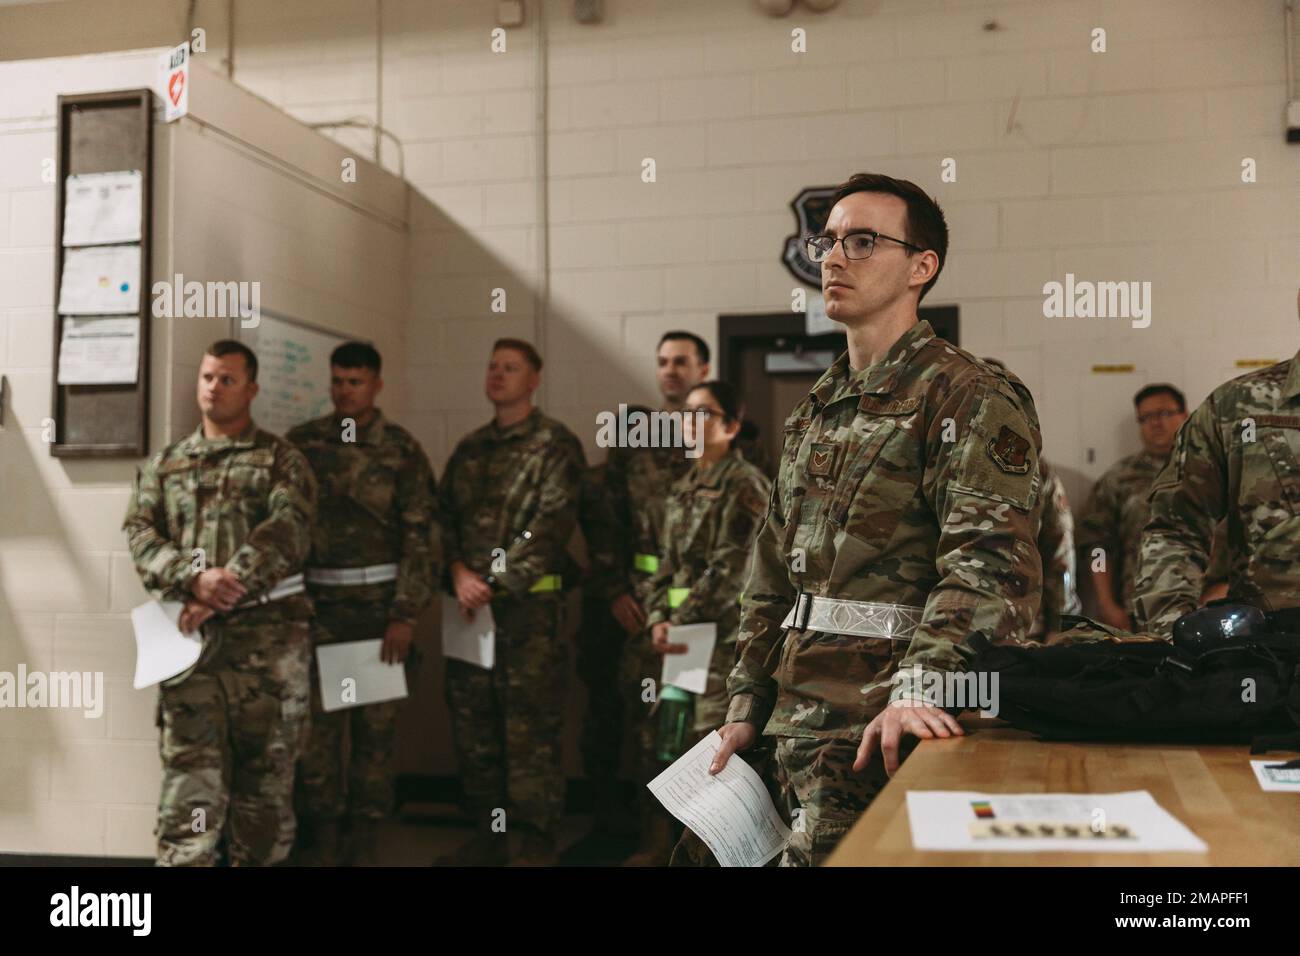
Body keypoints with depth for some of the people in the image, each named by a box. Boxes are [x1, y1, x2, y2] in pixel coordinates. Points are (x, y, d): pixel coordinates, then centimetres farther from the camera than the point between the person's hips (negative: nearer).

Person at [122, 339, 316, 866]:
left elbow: (287, 530, -8)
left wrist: (224, 590, -18)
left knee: (266, 772, 5)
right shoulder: (164, 463, 18)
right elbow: (140, 533, 5)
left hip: (268, 636, -2)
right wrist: (193, 578, -15)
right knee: (190, 774, -4)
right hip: (191, 640, 2)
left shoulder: (281, 459, 8)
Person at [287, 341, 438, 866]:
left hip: (377, 602, -1)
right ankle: (324, 833, 15)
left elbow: (420, 535, -4)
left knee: (375, 722, 5)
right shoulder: (300, 443, 5)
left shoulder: (401, 449, -1)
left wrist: (406, 613, -10)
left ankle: (364, 834, 17)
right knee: (317, 719, 2)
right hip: (316, 601, 1)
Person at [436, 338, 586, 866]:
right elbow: (445, 515, 12)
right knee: (473, 723, 10)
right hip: (472, 605, 6)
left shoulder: (556, 445, -2)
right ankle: (487, 833, 22)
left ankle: (534, 842, 6)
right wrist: (458, 570, -7)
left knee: (531, 725, -4)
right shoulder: (469, 448, 17)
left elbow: (552, 526, -12)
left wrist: (494, 582, -14)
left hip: (530, 604, -6)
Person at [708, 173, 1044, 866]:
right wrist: (747, 703, 16)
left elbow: (989, 562, -19)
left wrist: (919, 686, -31)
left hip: (884, 729, -7)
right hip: (800, 721, 8)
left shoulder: (970, 397, -7)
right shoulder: (815, 411, 18)